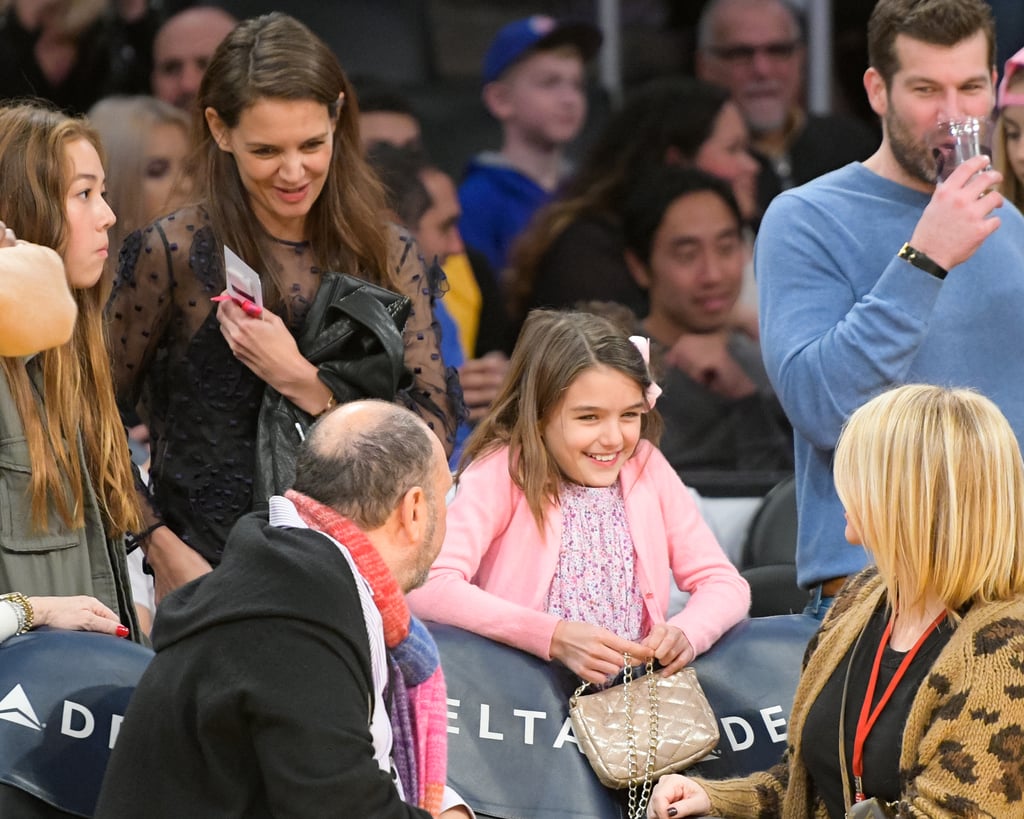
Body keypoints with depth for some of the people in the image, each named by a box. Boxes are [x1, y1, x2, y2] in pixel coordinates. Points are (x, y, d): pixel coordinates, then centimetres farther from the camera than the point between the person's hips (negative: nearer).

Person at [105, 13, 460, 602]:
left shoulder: (390, 259, 8)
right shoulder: (172, 254, -1)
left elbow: (437, 432, 1)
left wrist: (303, 382, -10)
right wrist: (163, 549, -9)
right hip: (209, 574, -2)